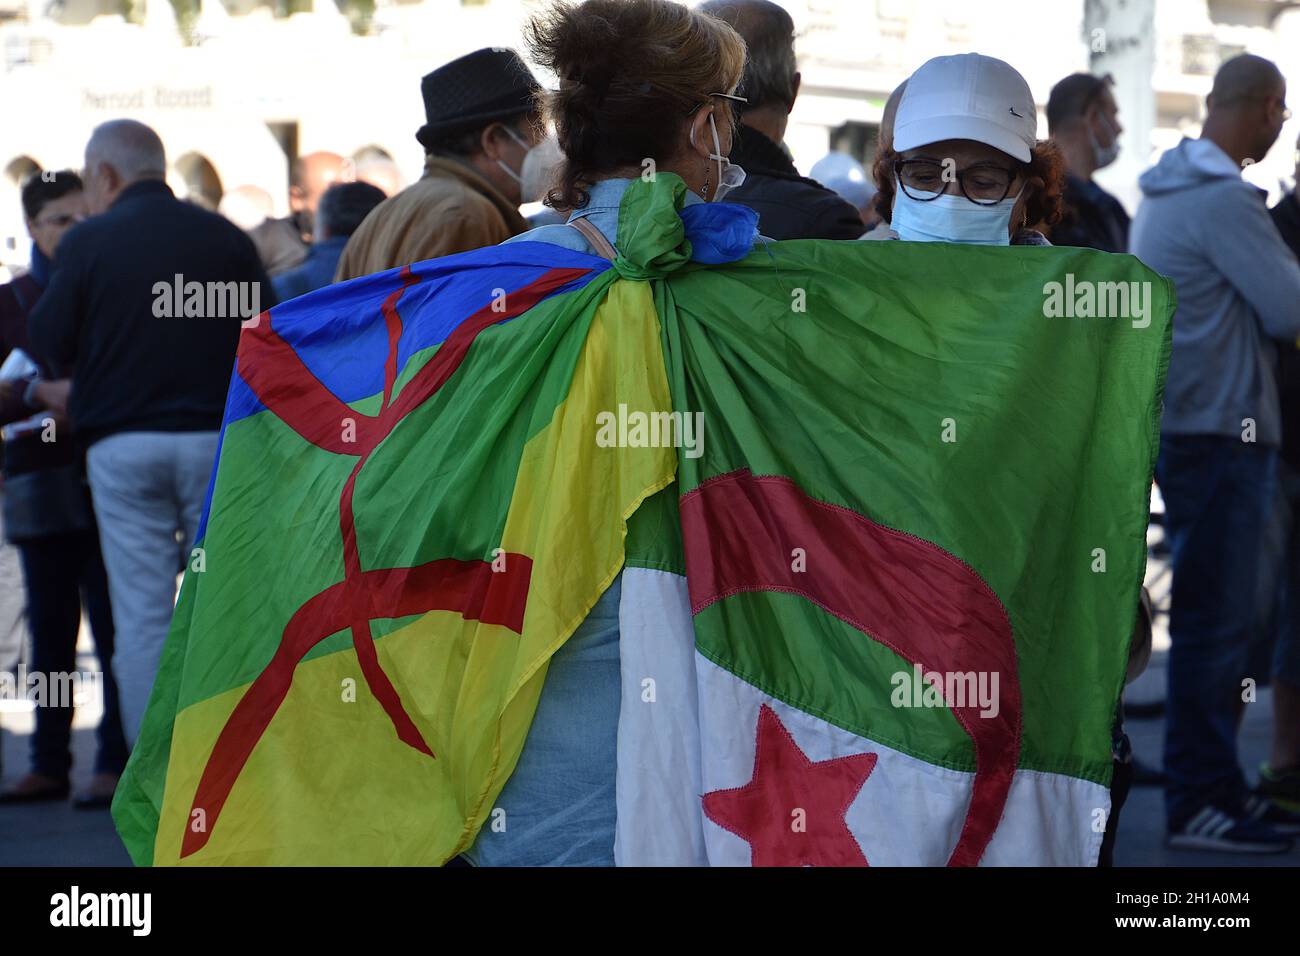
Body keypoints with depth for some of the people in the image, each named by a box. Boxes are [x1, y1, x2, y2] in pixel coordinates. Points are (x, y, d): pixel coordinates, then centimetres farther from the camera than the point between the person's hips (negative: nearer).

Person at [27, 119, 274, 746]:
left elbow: (49, 347, 0)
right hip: (216, 439, 2)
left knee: (141, 616, 2)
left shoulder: (87, 243, -2)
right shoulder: (227, 239, 4)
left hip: (123, 443, -2)